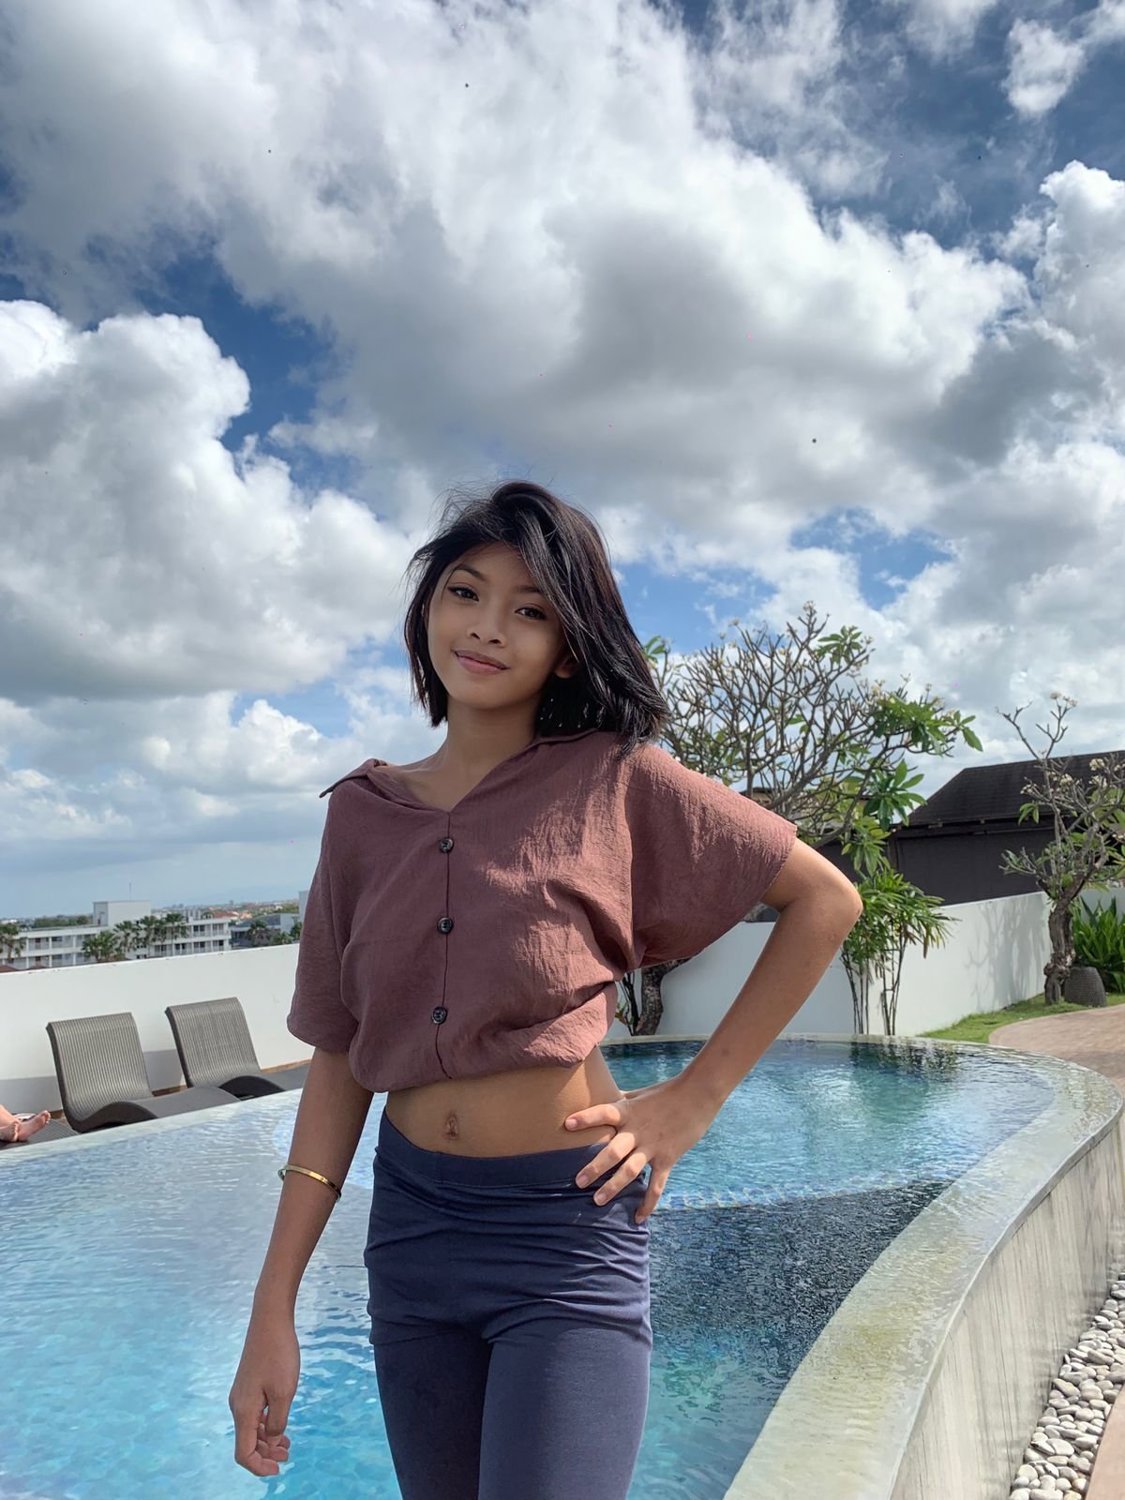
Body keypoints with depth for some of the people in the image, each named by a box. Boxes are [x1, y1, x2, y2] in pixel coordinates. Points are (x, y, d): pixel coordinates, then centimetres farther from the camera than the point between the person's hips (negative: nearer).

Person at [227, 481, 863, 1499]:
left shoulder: (614, 781, -9)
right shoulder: (362, 813, 1)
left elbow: (825, 899, -4)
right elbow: (339, 1061, 3)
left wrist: (695, 1098, -7)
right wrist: (274, 1310, 1)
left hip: (567, 1225, -4)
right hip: (409, 1217, 4)